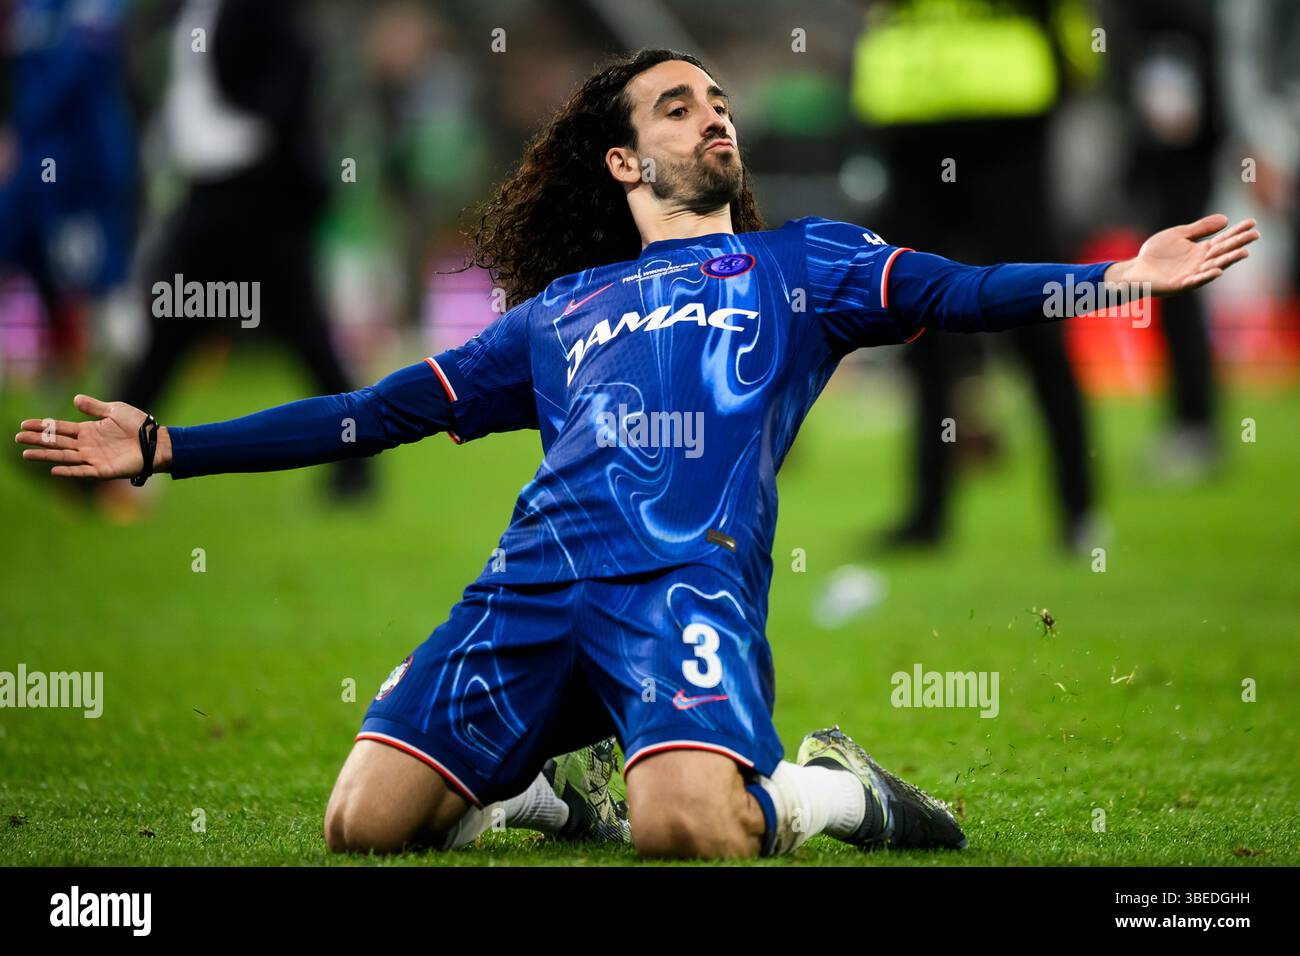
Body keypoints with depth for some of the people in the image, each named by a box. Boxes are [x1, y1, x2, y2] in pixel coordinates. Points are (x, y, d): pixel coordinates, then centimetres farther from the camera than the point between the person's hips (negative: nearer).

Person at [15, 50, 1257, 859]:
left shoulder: (800, 262, 22)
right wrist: (167, 448, 23)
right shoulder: (554, 312, 29)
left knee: (689, 828, -33)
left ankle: (830, 791, 1)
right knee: (367, 822, -14)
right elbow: (382, 412, 28)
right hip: (533, 578, 4)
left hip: (688, 577, -4)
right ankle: (532, 792, 17)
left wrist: (1114, 279, -12)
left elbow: (956, 294, 7)